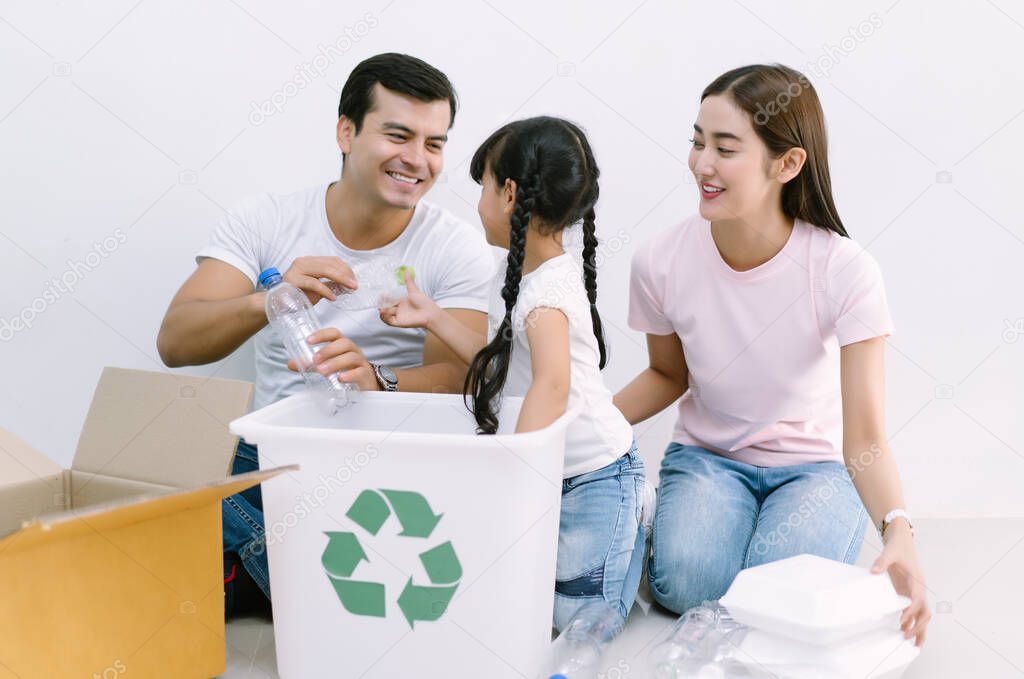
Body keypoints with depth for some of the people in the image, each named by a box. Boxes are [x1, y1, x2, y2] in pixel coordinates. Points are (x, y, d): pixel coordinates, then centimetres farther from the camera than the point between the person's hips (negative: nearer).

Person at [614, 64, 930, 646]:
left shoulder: (846, 271, -24)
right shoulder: (661, 263, -16)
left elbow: (865, 438, -25)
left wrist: (899, 534, -44)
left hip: (817, 463, -1)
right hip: (708, 457, 1)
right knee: (688, 582, -28)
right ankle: (675, 520, 7)